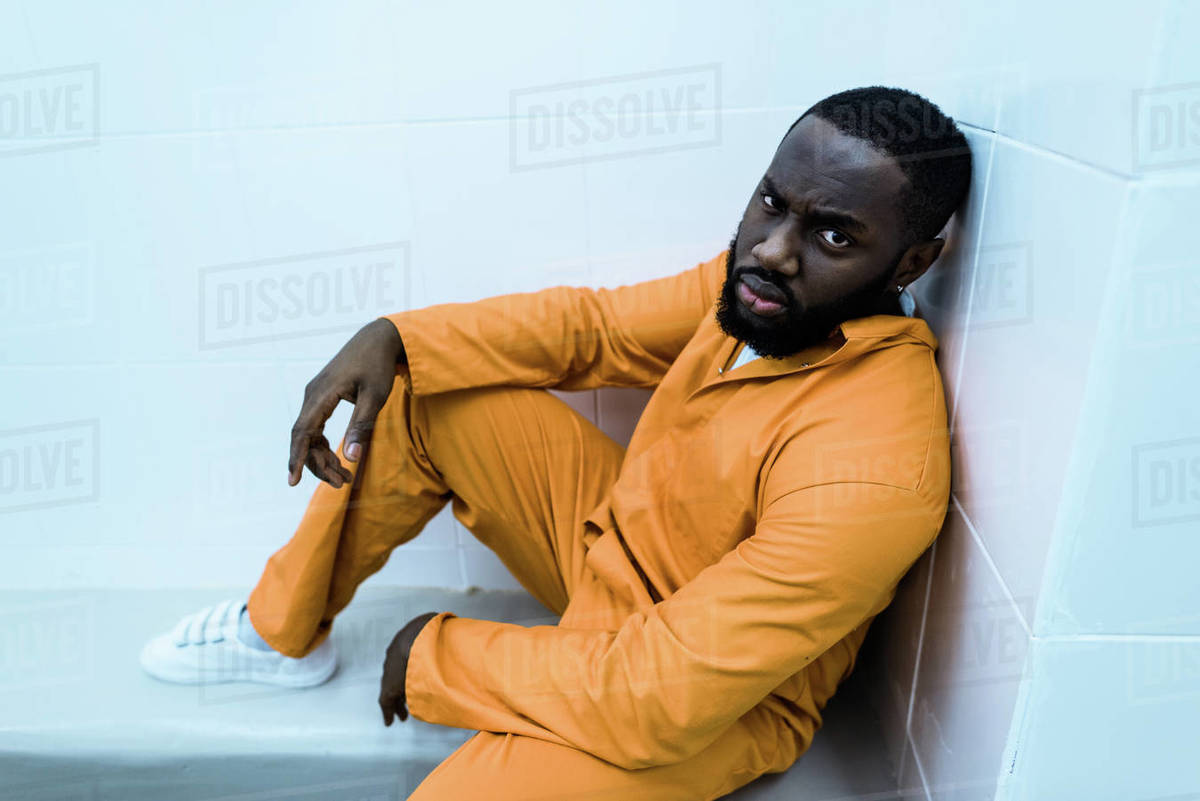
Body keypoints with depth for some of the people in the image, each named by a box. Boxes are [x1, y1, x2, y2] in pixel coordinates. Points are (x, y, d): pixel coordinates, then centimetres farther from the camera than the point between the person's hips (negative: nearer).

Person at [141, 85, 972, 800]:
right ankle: (282, 630, 15)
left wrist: (440, 656, -20)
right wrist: (390, 339, -14)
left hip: (708, 705, -7)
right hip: (615, 536, 7)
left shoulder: (872, 470, -36)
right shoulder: (766, 287, -12)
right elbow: (591, 323, 1)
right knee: (413, 389, 0)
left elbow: (658, 699, -34)